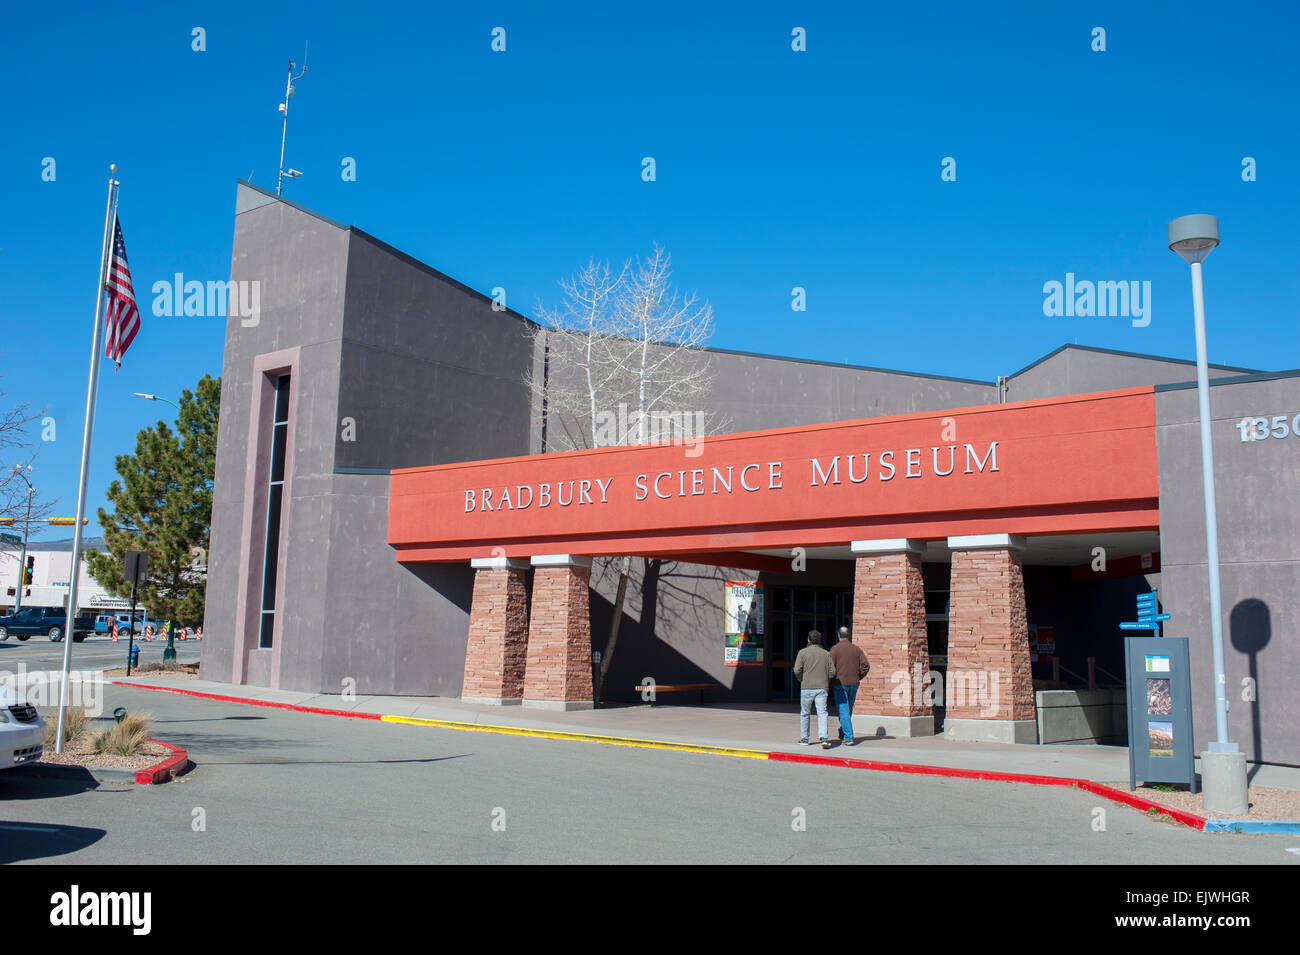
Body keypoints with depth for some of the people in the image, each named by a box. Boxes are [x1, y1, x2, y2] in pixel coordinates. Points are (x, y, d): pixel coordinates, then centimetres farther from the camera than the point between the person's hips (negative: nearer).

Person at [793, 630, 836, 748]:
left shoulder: (803, 652, -1)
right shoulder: (826, 654, 7)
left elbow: (797, 670, -7)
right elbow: (832, 672, 3)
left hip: (807, 687, -1)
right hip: (822, 688, 1)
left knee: (805, 714, 11)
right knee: (822, 713, -4)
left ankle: (804, 738, 18)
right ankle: (824, 738, -19)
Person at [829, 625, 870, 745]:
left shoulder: (834, 649, -6)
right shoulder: (856, 648, 6)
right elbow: (865, 665, 0)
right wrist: (858, 678, 11)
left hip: (840, 683, -4)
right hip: (854, 684, 4)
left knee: (843, 711, -5)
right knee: (848, 710, 18)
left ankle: (849, 738, -13)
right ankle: (842, 734, 30)